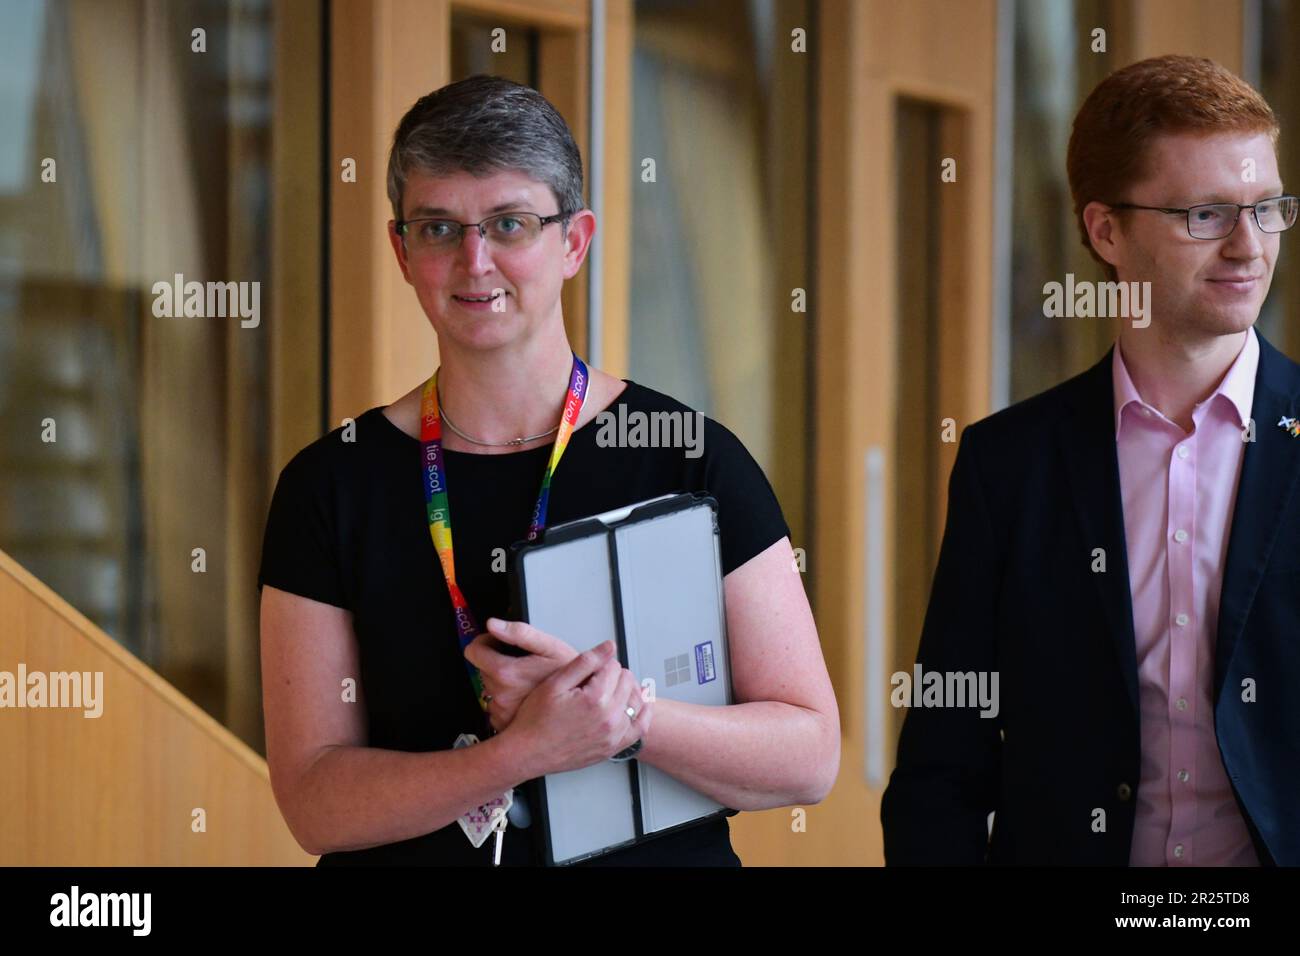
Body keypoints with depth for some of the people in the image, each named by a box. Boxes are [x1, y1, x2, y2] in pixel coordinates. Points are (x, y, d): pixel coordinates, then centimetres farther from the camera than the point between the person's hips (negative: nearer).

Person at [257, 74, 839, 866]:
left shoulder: (692, 459, -7)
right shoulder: (331, 485, -5)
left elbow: (810, 756, -9)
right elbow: (312, 803, -10)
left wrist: (624, 712, -24)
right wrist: (524, 750, -24)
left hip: (664, 857, 0)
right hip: (413, 859, 0)